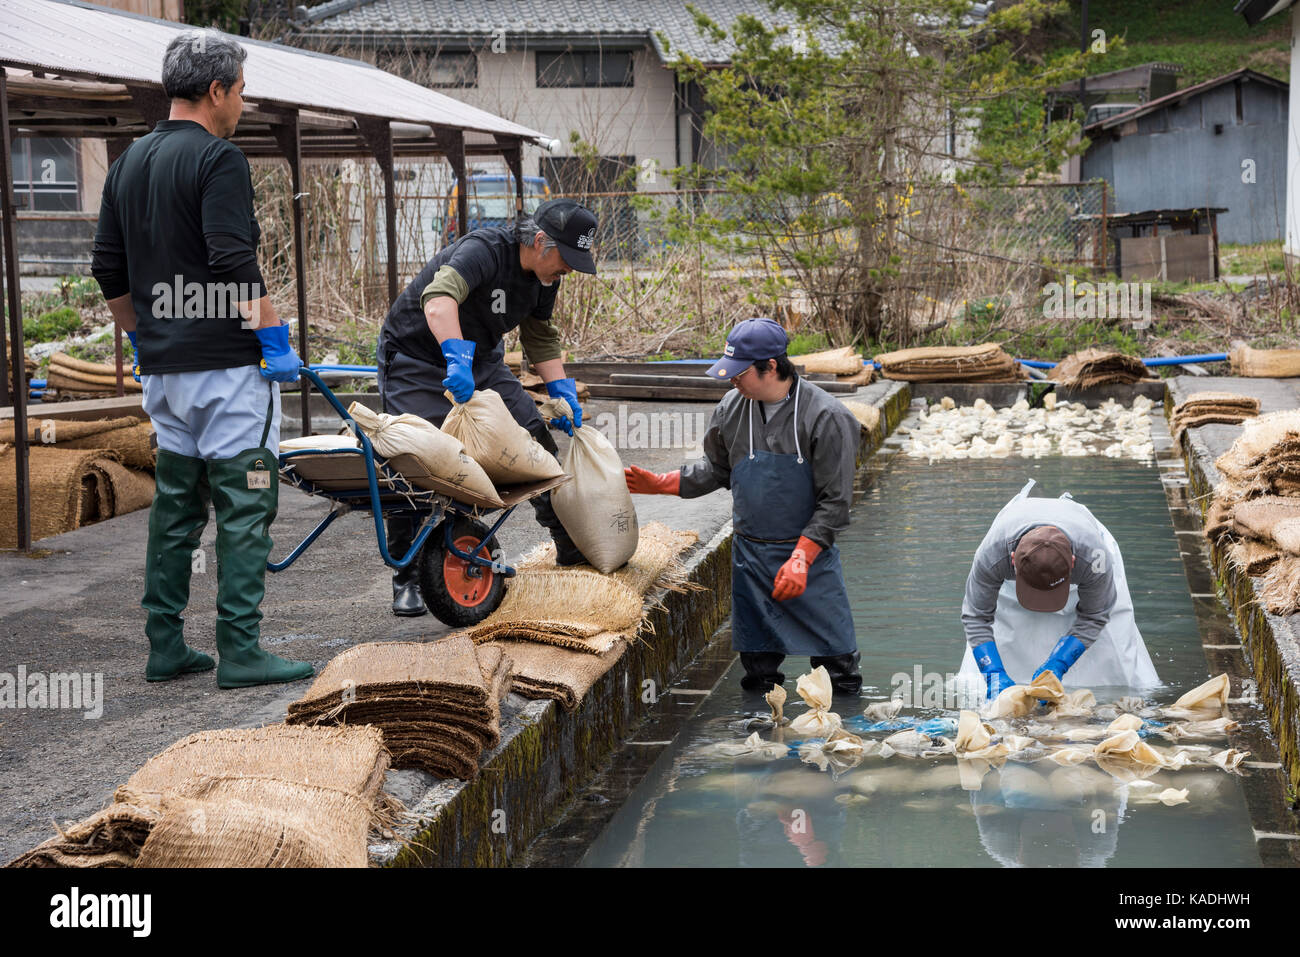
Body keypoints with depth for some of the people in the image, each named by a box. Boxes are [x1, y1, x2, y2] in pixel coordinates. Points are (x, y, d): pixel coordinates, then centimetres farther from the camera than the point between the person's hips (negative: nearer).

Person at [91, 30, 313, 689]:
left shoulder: (129, 163, 14)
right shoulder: (217, 159, -11)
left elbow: (109, 272, 16)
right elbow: (235, 266, -21)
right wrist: (275, 341, -14)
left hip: (162, 369, 8)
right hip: (227, 364, -8)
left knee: (174, 506, 14)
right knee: (243, 509, -4)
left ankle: (165, 648, 16)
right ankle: (240, 653, -5)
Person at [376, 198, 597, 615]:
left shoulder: (545, 276, -4)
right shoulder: (485, 249, -30)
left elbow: (540, 337, 11)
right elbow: (439, 298, -48)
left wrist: (562, 391, 0)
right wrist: (457, 357, -60)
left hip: (480, 361, 7)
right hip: (416, 359, -7)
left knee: (536, 436, 0)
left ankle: (574, 548, 11)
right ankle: (406, 579, -2)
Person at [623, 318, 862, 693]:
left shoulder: (826, 417, -13)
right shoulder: (732, 408, 2)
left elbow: (834, 501, -12)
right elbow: (716, 469, 19)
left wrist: (800, 559, -20)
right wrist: (660, 484, 7)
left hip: (809, 553, -4)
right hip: (749, 556, 4)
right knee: (757, 666, 10)